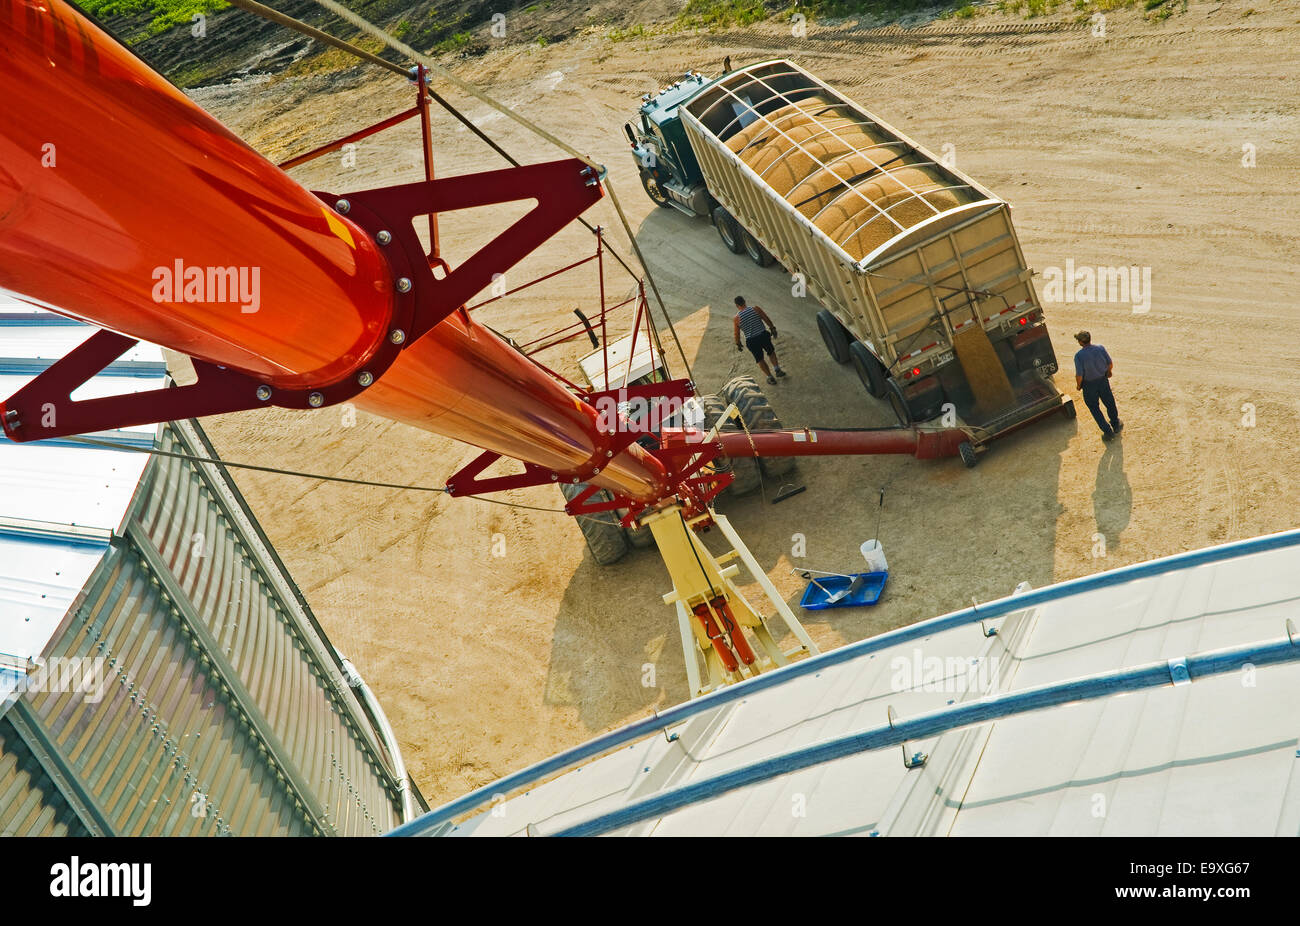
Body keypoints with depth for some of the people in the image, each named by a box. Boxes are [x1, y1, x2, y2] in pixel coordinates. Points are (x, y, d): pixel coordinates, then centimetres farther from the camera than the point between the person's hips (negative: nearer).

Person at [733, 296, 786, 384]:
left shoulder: (736, 318, -7)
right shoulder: (755, 309, -6)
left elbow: (736, 333, 0)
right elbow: (766, 319, 0)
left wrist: (738, 344, 15)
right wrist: (772, 328, 14)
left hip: (751, 341, -1)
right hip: (763, 335, 1)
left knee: (760, 359, 17)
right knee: (771, 352, 28)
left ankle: (770, 377, 22)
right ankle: (777, 370, 25)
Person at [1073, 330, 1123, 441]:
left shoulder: (1079, 356, -27)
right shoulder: (1100, 348, -14)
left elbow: (1079, 375, -24)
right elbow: (1110, 364, -2)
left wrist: (1078, 385, -3)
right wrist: (1108, 372, 20)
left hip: (1089, 385, -4)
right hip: (1103, 380, 4)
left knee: (1094, 408, 15)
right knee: (1110, 403, 25)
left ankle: (1108, 432, 20)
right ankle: (1116, 425, 47)